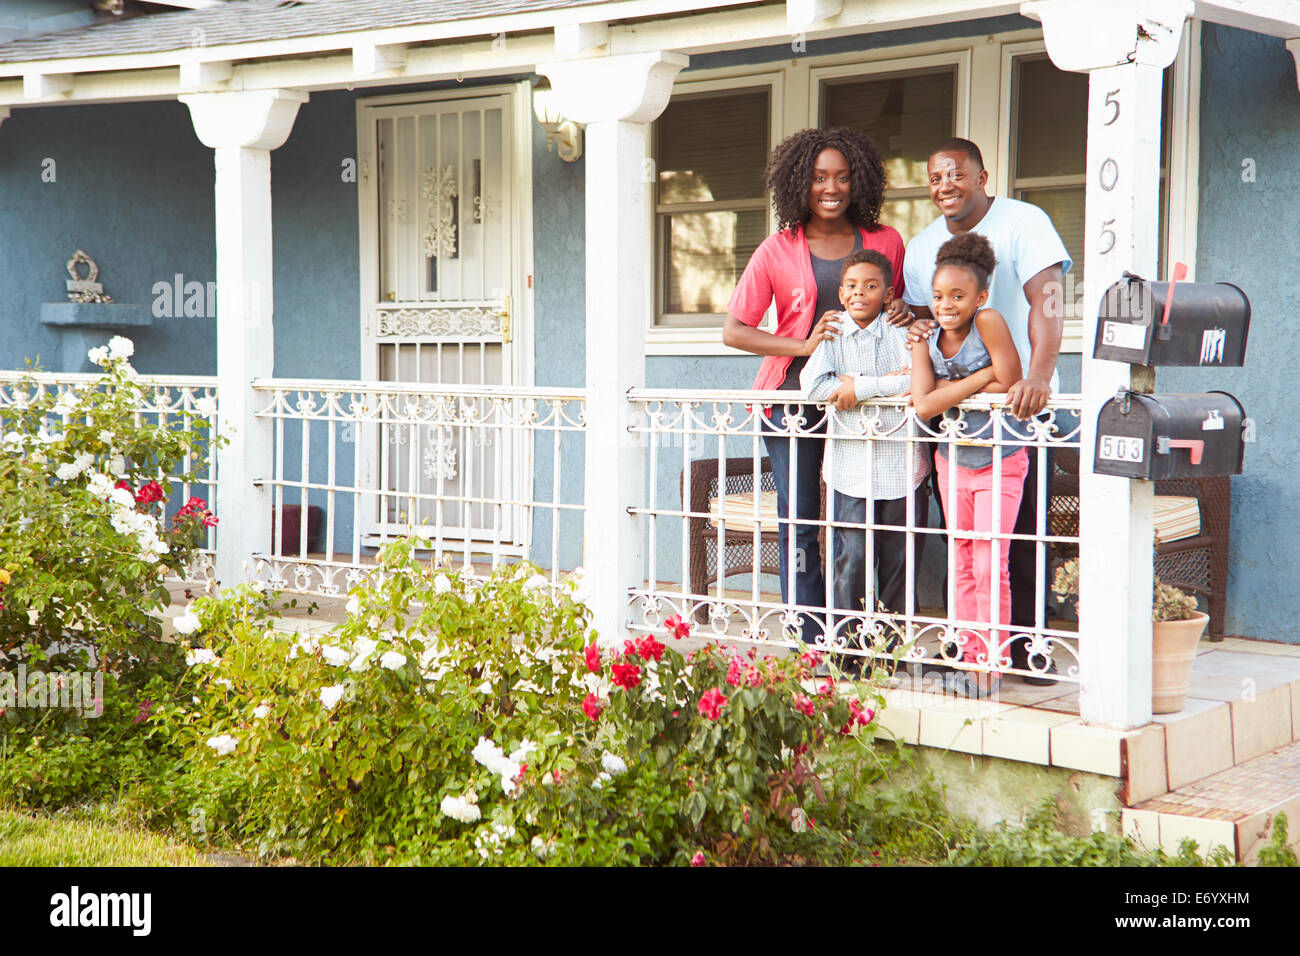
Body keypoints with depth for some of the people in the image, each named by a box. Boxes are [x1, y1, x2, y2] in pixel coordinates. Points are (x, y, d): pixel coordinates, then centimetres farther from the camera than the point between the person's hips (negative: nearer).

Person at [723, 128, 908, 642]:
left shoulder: (885, 242, 9)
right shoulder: (778, 250, 3)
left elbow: (899, 304, 23)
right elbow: (733, 330, 0)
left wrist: (903, 312, -2)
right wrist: (803, 345, -13)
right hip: (795, 399, -1)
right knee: (798, 523, -2)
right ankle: (810, 645, 3)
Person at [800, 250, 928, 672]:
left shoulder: (899, 333, 3)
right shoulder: (833, 335, 5)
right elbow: (812, 385, -12)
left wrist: (861, 387, -15)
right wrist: (889, 382, -12)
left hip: (901, 466, 0)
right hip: (851, 466, 0)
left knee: (899, 561, 5)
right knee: (851, 559, -6)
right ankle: (846, 647, 2)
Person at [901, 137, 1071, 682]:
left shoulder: (1023, 223, -7)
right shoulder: (921, 246, 12)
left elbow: (1045, 300, -19)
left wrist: (1039, 376, -34)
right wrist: (917, 329, -7)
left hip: (1019, 398, -5)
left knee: (1020, 526, -6)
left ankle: (1026, 644, 3)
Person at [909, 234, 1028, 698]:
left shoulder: (989, 323, -17)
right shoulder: (925, 340, -7)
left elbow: (1008, 387, -21)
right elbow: (923, 405, -21)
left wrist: (949, 390, -15)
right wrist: (981, 377, -22)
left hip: (1000, 462, -4)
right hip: (952, 460, 5)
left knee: (989, 567, -5)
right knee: (961, 564, 10)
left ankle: (991, 664, 4)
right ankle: (970, 656, 19)